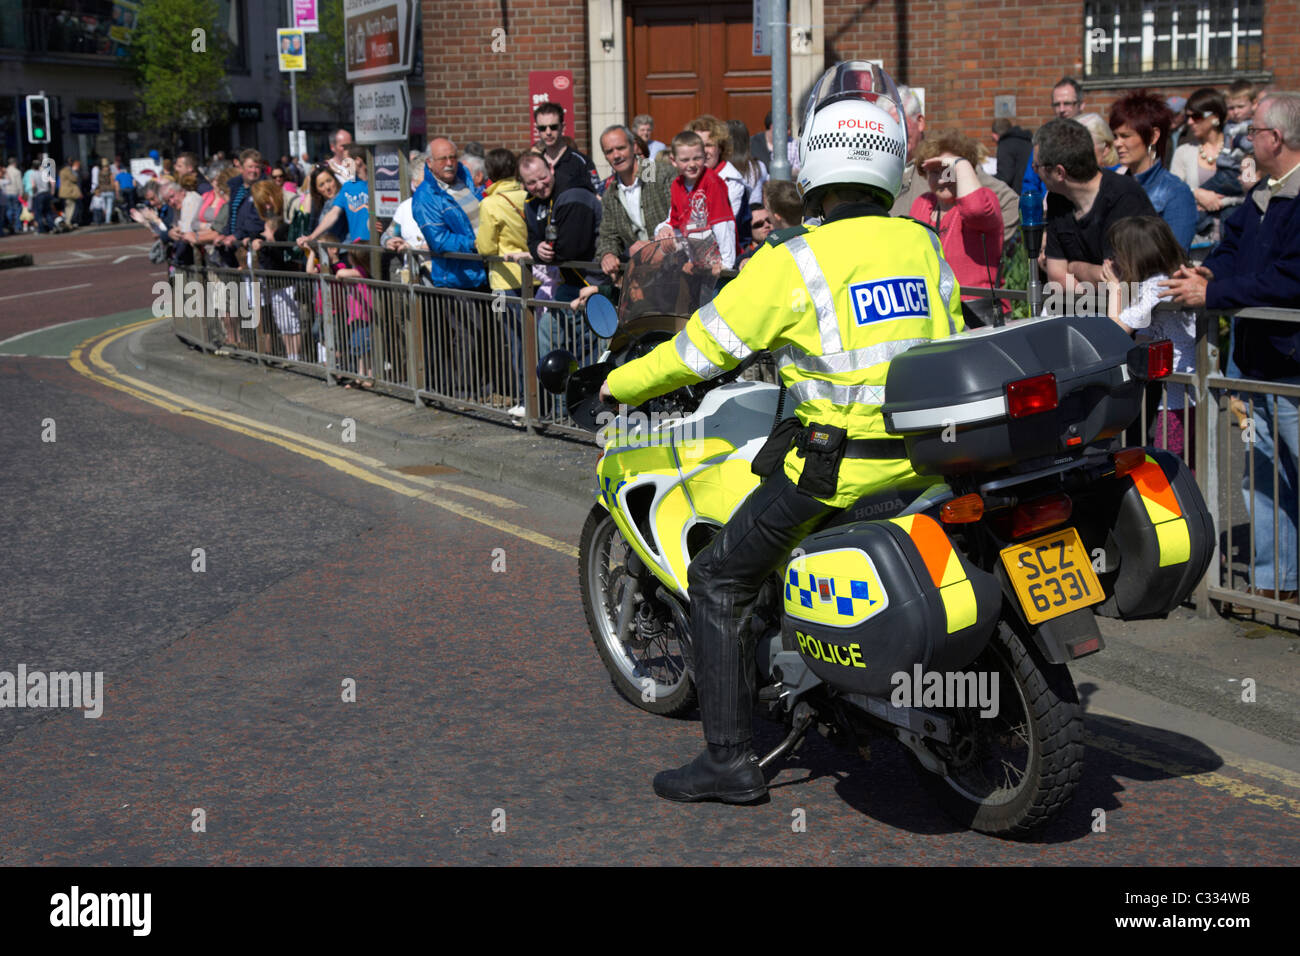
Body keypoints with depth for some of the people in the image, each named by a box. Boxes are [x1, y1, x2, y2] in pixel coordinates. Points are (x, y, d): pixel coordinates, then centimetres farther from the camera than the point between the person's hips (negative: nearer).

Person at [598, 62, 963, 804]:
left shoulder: (794, 263, -11)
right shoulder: (923, 245, 7)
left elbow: (703, 348, -5)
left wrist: (622, 384, 11)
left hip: (838, 463, -7)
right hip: (926, 456, 7)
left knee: (720, 583, 7)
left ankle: (732, 758, 5)